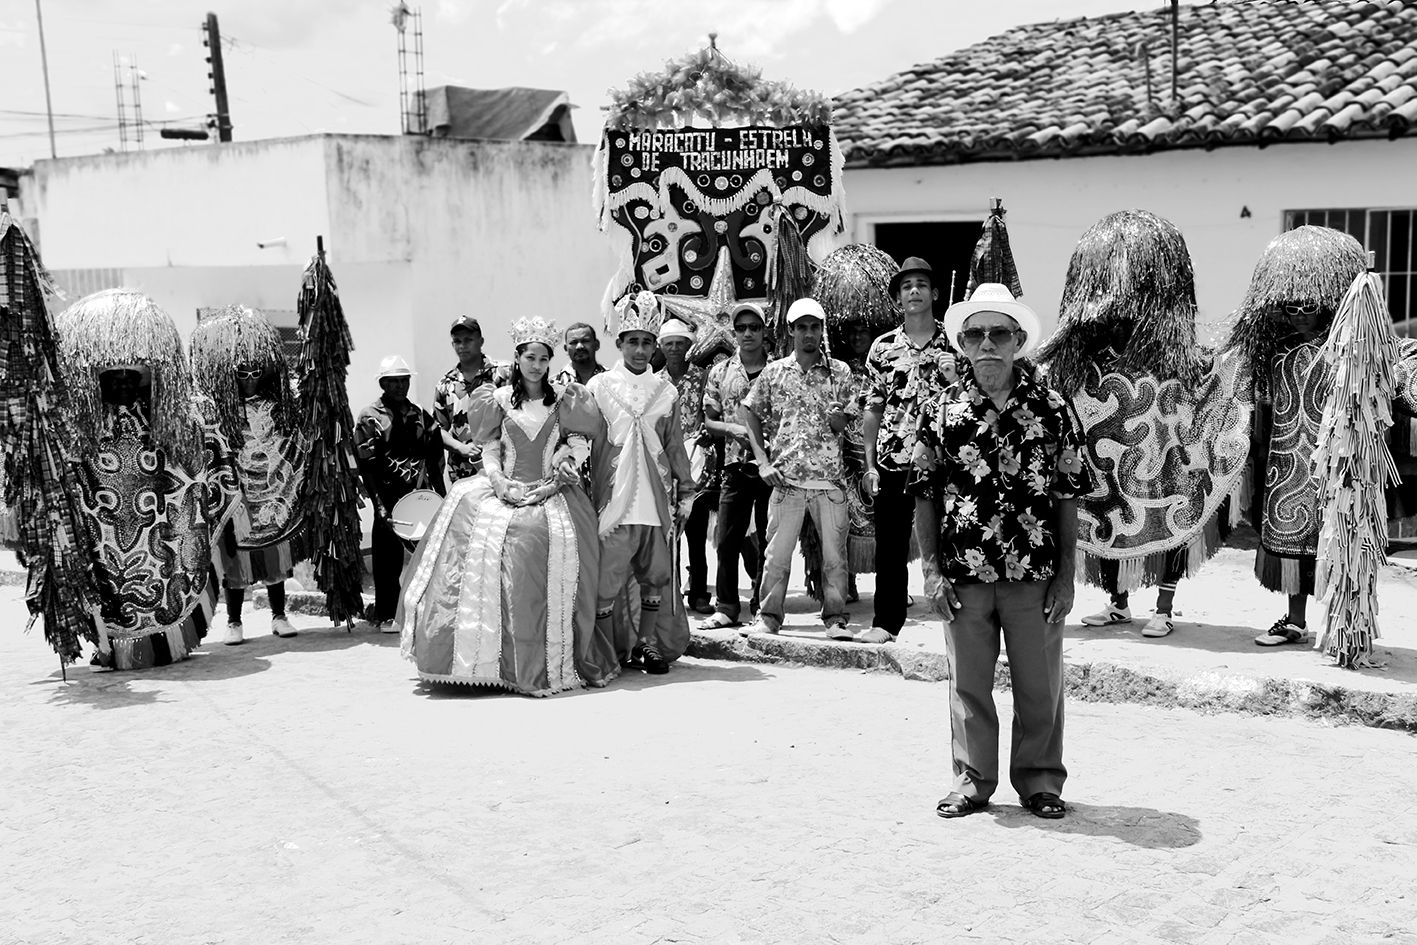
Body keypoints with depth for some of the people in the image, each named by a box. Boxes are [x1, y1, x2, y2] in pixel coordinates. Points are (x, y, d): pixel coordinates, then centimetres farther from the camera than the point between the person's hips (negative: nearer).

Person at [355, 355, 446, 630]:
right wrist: (379, 506, -15)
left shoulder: (421, 416, 12)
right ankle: (386, 615, 12)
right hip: (389, 500, -4)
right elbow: (366, 468, -7)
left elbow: (434, 462, 14)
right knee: (389, 558, 1)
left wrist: (443, 497, 6)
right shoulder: (369, 418, -2)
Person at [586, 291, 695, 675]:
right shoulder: (598, 387, 3)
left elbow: (675, 445, 14)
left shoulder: (666, 391, 9)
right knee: (606, 578, -3)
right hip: (613, 496, -3)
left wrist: (684, 491, 14)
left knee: (656, 575, 7)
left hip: (656, 496, 3)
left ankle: (648, 644, 19)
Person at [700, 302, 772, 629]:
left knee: (767, 540, 3)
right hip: (736, 467, 2)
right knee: (727, 540, 2)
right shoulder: (721, 372, 9)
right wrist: (734, 429, -8)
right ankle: (726, 608, 10)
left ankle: (763, 609, 12)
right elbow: (709, 422, 11)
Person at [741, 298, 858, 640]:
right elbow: (750, 412, 9)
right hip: (786, 478, 0)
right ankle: (768, 617, 13)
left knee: (834, 551, 2)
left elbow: (842, 426, 4)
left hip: (830, 478, 0)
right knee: (777, 551, 2)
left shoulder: (839, 371, 5)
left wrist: (835, 414, -16)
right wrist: (763, 461, 1)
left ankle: (835, 618, 11)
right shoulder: (774, 372, 5)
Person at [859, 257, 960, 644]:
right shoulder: (883, 347, 7)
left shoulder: (955, 344, 3)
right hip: (891, 461, 2)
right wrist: (869, 464, 3)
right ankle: (886, 622, 15)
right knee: (890, 546, 6)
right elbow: (873, 411, 9)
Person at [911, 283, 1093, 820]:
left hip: (1034, 575, 0)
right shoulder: (944, 412, 3)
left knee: (1039, 685, 7)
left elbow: (1068, 499, 3)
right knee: (968, 684, 9)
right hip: (963, 575, 1)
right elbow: (925, 497, 5)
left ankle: (1040, 780, 23)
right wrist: (931, 570, -2)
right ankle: (972, 781, 22)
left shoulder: (1052, 411, 2)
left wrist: (1065, 575, -1)